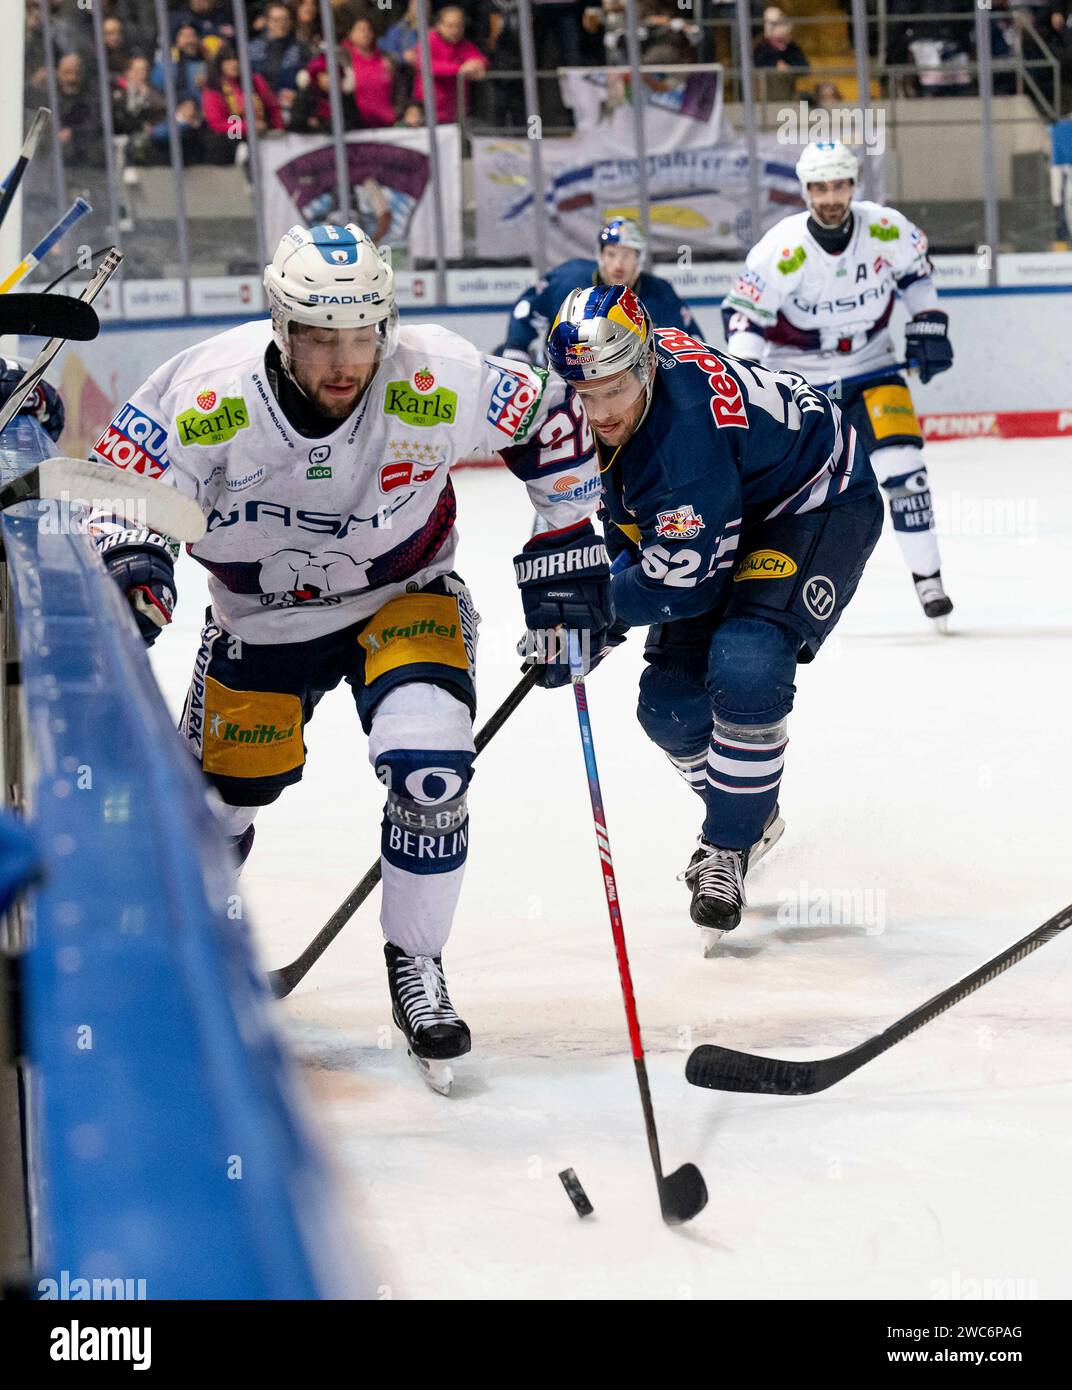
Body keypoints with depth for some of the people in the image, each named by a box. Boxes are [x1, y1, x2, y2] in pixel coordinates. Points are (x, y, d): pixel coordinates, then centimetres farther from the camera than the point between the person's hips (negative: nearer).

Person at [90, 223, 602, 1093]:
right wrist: (133, 562, -40)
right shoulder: (210, 396, -31)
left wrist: (567, 539, -4)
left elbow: (545, 418, -10)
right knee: (215, 799, 12)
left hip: (404, 595, -1)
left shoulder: (435, 384, -28)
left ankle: (415, 965, -1)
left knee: (430, 770, -24)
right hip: (261, 615, 1)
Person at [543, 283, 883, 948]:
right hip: (732, 514, 9)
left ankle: (730, 849, -10)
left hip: (821, 505, -9)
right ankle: (752, 814, 32)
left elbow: (687, 578, -30)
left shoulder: (683, 434, -39)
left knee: (745, 668, -30)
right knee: (671, 703, 3)